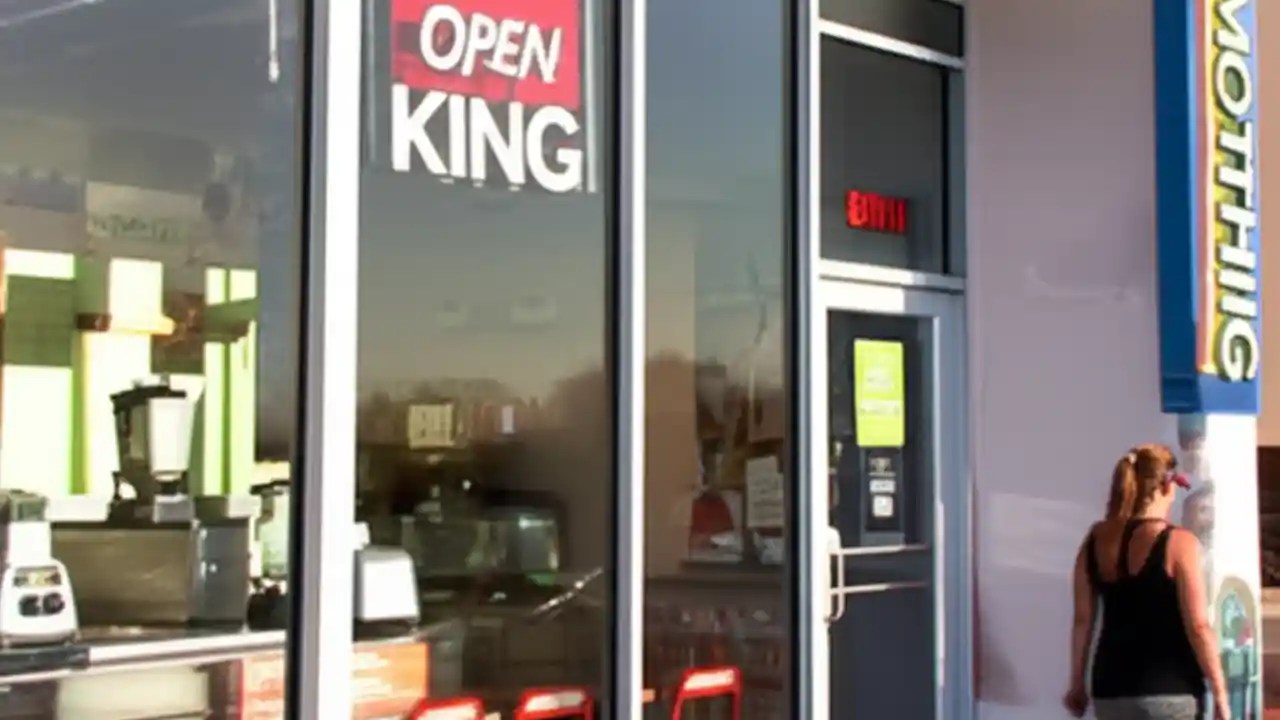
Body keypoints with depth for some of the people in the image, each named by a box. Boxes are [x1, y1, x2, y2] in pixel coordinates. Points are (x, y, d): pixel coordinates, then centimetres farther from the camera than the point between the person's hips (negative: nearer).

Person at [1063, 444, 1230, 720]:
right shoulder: (1178, 543, -11)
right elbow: (1198, 626, -12)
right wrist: (1219, 692, -4)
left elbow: (1083, 620, 8)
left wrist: (1077, 683, 17)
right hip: (1168, 691, -5)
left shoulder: (1095, 541, 4)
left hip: (1111, 689, 5)